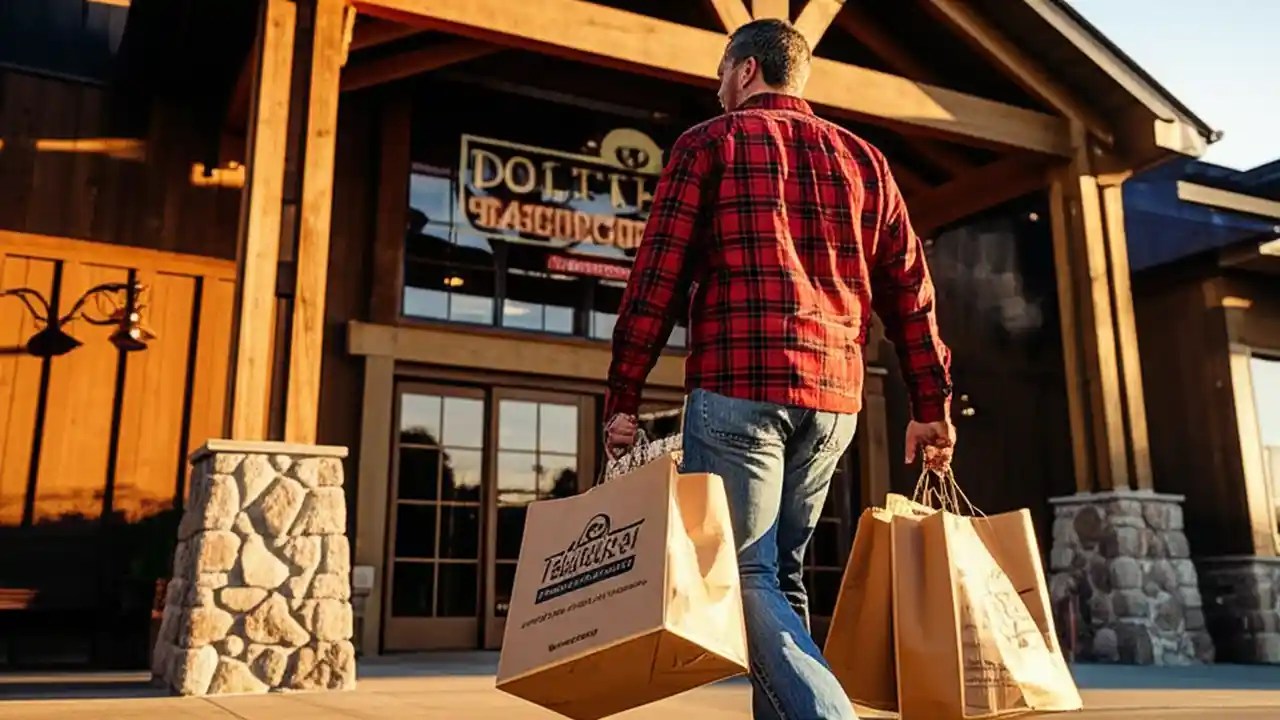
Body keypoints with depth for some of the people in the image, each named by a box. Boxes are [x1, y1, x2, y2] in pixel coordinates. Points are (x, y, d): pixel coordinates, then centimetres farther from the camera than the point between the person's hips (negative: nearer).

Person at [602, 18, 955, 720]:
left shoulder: (709, 143, 5)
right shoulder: (863, 157, 18)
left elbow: (657, 278, -3)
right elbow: (909, 290, 13)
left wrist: (623, 398, 0)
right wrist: (932, 406, 14)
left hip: (738, 390, -5)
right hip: (833, 398, 6)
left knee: (741, 574, -3)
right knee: (781, 572, 15)